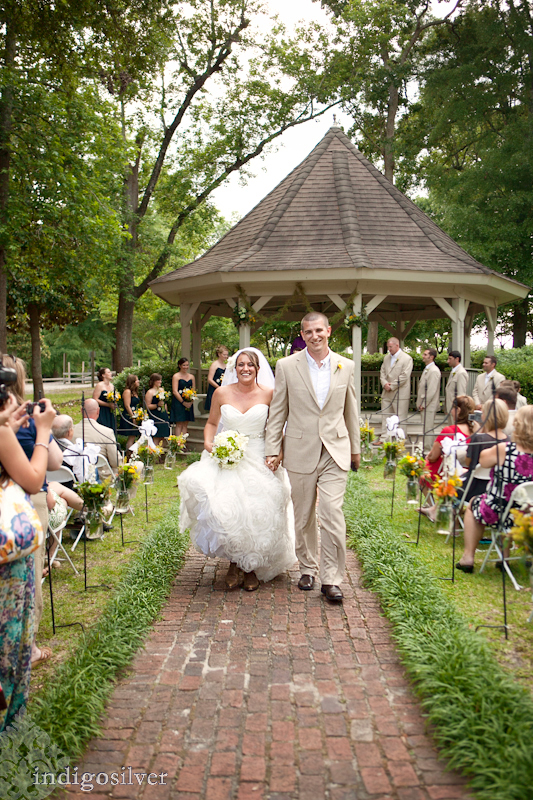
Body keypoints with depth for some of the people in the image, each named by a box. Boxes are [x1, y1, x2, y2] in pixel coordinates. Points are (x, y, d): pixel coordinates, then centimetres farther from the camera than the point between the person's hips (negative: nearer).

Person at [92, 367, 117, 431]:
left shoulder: (112, 385, 13)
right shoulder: (99, 385, -10)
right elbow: (95, 400, -17)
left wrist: (114, 404, 5)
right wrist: (108, 405, -19)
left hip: (110, 414, 7)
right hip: (101, 414, -7)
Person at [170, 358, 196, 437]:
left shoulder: (191, 377, 14)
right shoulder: (176, 376, -2)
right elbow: (175, 391, -9)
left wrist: (191, 401, -5)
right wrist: (183, 402, -16)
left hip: (189, 403, 5)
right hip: (178, 402, -5)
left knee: (185, 424, 5)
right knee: (179, 424, -7)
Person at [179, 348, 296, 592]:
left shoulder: (268, 394, 1)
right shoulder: (222, 393, 5)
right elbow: (211, 423, 16)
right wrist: (208, 444, -2)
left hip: (259, 461, -1)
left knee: (257, 512, -10)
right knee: (223, 507, -20)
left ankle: (251, 568, 14)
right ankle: (233, 563, 2)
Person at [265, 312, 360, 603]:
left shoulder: (346, 366, 5)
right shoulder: (287, 366, 0)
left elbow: (350, 411, 14)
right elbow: (277, 412, 3)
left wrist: (355, 448, 18)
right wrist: (272, 449, 0)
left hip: (335, 452, 0)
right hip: (300, 452, 0)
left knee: (332, 513, -10)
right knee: (303, 517, 11)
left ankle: (332, 579, 0)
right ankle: (308, 568, 30)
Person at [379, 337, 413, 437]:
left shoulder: (407, 358, -7)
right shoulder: (386, 358, 15)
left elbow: (404, 376, -13)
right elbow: (382, 372, 16)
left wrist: (392, 386, -13)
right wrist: (384, 383, -4)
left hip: (400, 394, -6)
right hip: (387, 394, 6)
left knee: (400, 419, -2)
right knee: (385, 417, 8)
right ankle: (384, 438, 13)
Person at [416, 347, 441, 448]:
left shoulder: (434, 371, -15)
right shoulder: (426, 369, 16)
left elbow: (432, 391, -20)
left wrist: (424, 404, -17)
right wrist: (420, 403, 16)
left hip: (429, 406, -10)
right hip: (424, 405, 10)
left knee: (428, 429, -7)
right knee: (427, 429, 14)